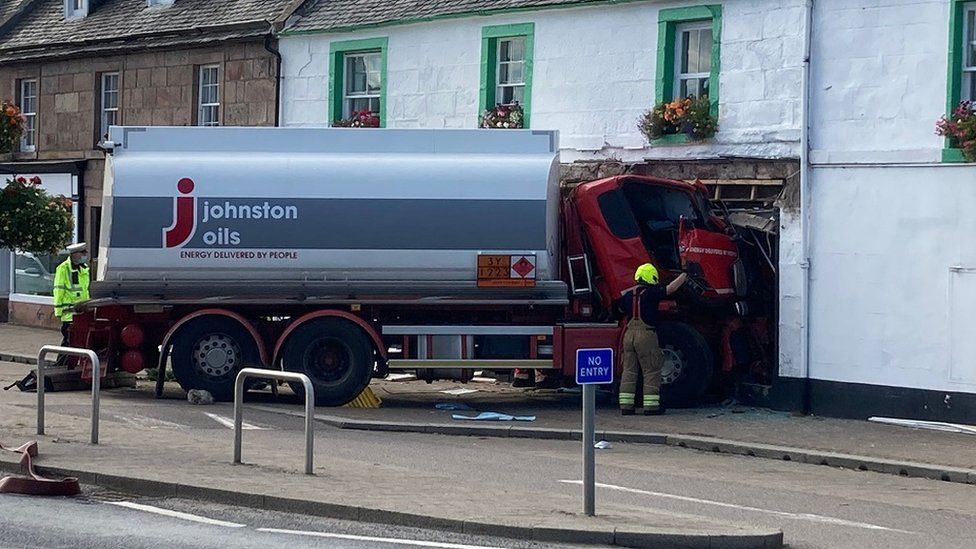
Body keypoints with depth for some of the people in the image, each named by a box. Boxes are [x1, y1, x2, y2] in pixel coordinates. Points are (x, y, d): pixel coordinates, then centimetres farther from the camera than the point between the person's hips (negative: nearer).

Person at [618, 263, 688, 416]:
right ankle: (651, 405, -1)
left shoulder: (628, 295, 10)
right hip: (646, 334, -6)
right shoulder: (651, 293, -7)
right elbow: (671, 288, -6)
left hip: (629, 333, 6)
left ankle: (626, 405, 6)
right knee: (651, 372, 0)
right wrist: (684, 276, 8)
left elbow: (622, 308, 27)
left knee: (629, 371, 9)